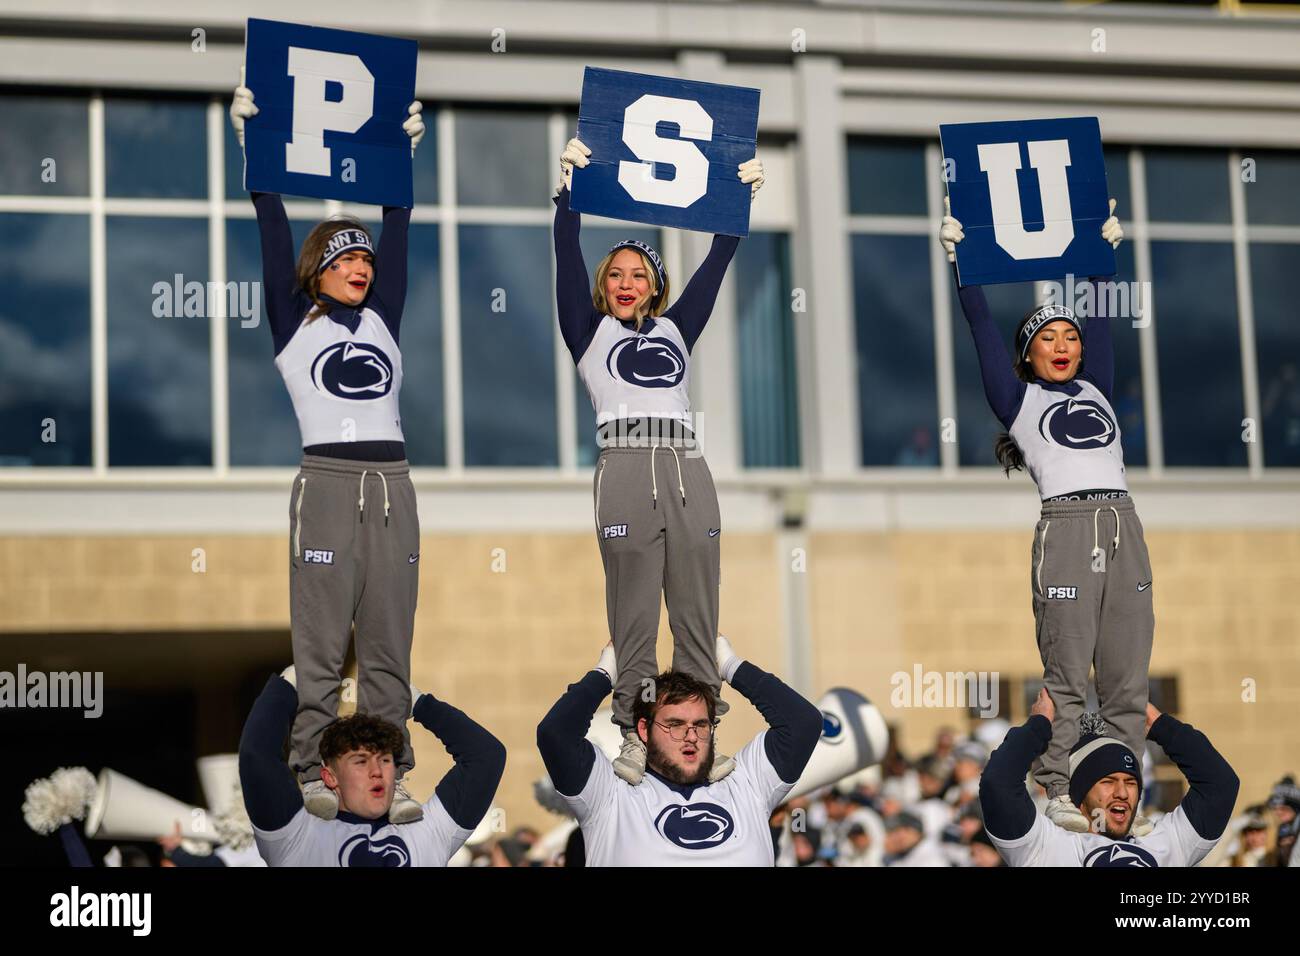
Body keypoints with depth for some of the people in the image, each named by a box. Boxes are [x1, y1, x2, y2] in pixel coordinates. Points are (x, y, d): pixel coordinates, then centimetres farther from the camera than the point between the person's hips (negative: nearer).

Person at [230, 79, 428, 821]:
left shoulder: (383, 319, 14)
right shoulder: (294, 324, 5)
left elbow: (399, 231, 13)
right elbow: (275, 234, 1)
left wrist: (404, 153, 14)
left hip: (392, 485, 4)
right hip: (328, 484, -4)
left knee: (390, 643, 4)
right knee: (322, 643, -1)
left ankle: (388, 774, 7)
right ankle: (318, 774, 5)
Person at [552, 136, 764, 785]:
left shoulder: (674, 329, 25)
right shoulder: (589, 332, 17)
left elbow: (716, 264, 22)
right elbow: (568, 260, 6)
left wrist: (740, 199, 17)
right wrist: (569, 190, -2)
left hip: (687, 470, 3)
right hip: (625, 469, -3)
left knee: (697, 612, 0)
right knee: (634, 615, -5)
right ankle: (636, 735, -1)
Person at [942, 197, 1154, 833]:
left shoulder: (1096, 390, 22)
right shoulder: (1018, 400, 11)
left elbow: (1100, 319, 26)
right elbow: (982, 328, 6)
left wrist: (1104, 249, 31)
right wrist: (960, 261, 3)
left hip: (1123, 530, 5)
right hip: (1065, 532, -4)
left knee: (1128, 680, 1)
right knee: (1065, 679, -6)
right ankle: (1054, 793, -1)